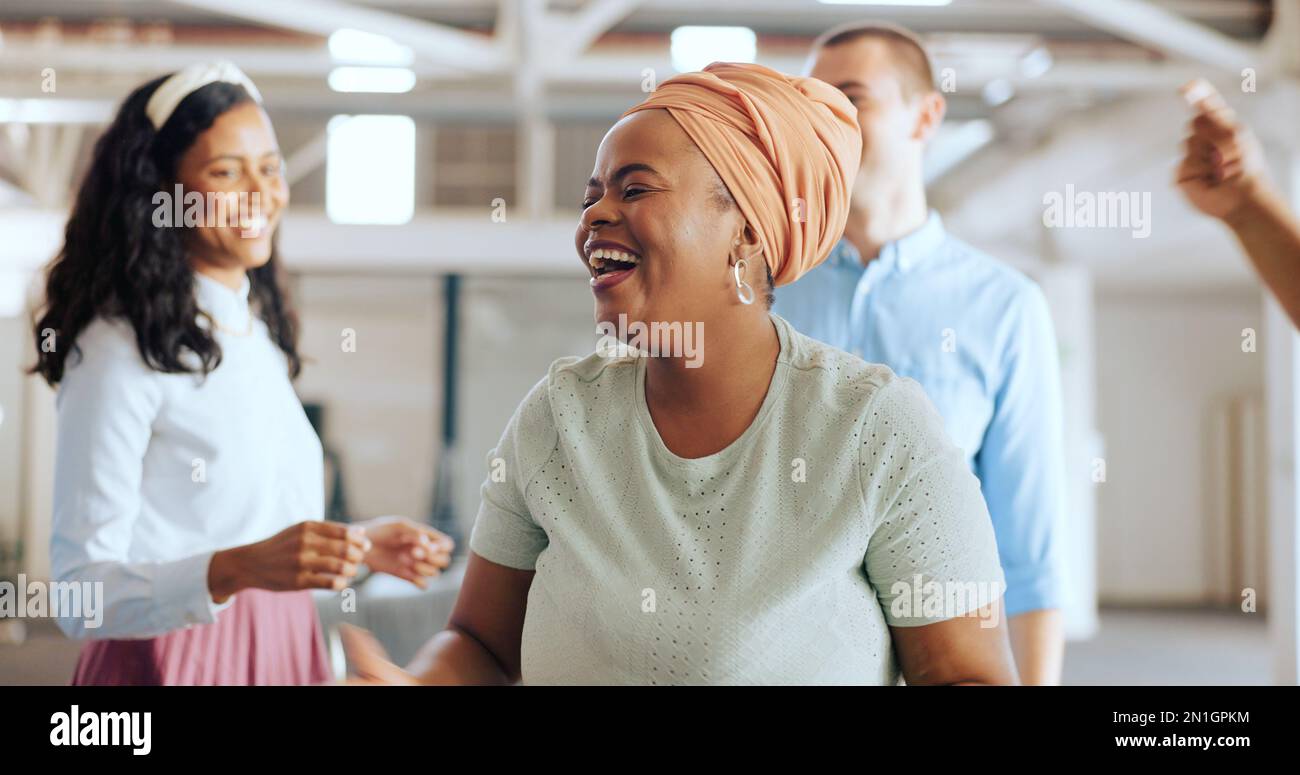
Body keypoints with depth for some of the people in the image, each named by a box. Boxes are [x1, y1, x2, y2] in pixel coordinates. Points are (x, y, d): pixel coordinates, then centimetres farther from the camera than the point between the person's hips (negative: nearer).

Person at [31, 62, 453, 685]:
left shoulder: (261, 335, 7)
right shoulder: (119, 351, -16)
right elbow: (81, 597, -20)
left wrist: (359, 543, 10)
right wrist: (240, 569, -31)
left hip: (283, 650, 7)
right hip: (173, 655, -7)